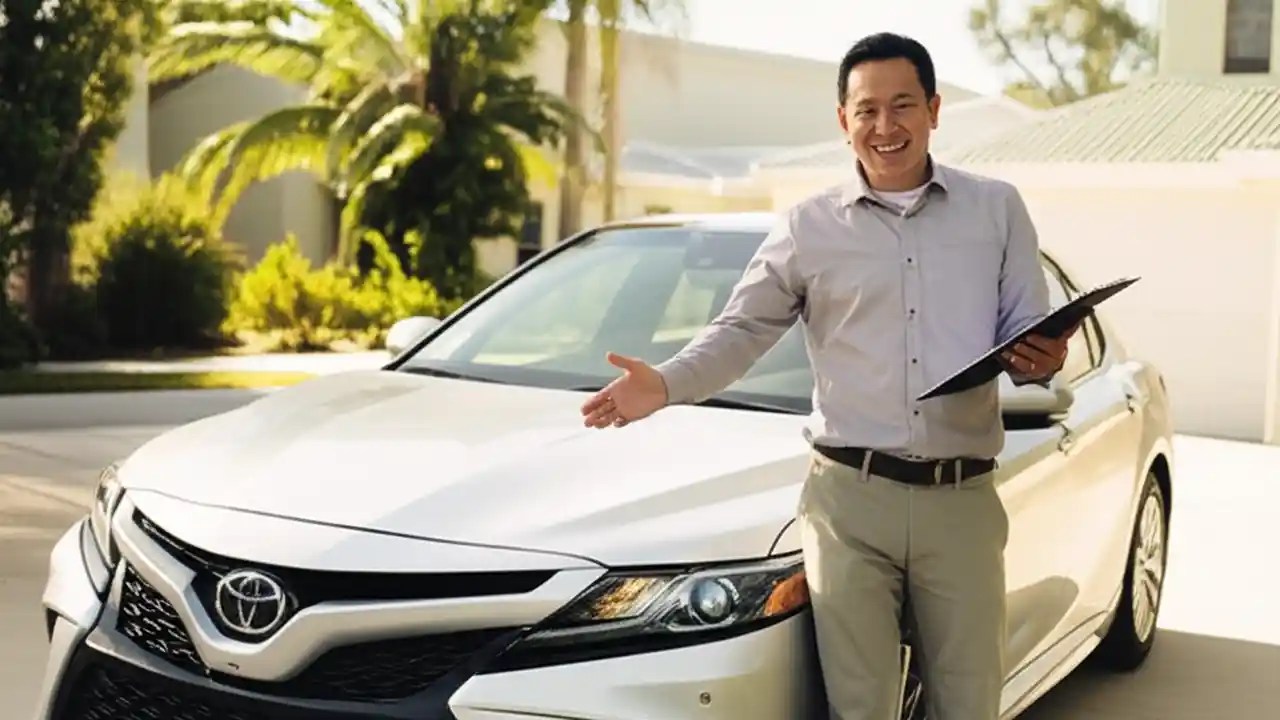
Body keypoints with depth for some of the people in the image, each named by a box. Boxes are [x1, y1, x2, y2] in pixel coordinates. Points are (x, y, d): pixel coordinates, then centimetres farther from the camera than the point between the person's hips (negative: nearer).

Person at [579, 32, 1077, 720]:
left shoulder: (998, 209, 9)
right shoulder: (808, 228, 7)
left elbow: (1029, 331, 10)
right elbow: (740, 330, 10)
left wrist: (1043, 361, -14)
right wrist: (665, 384, -7)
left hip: (963, 503, 1)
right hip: (848, 498, 0)